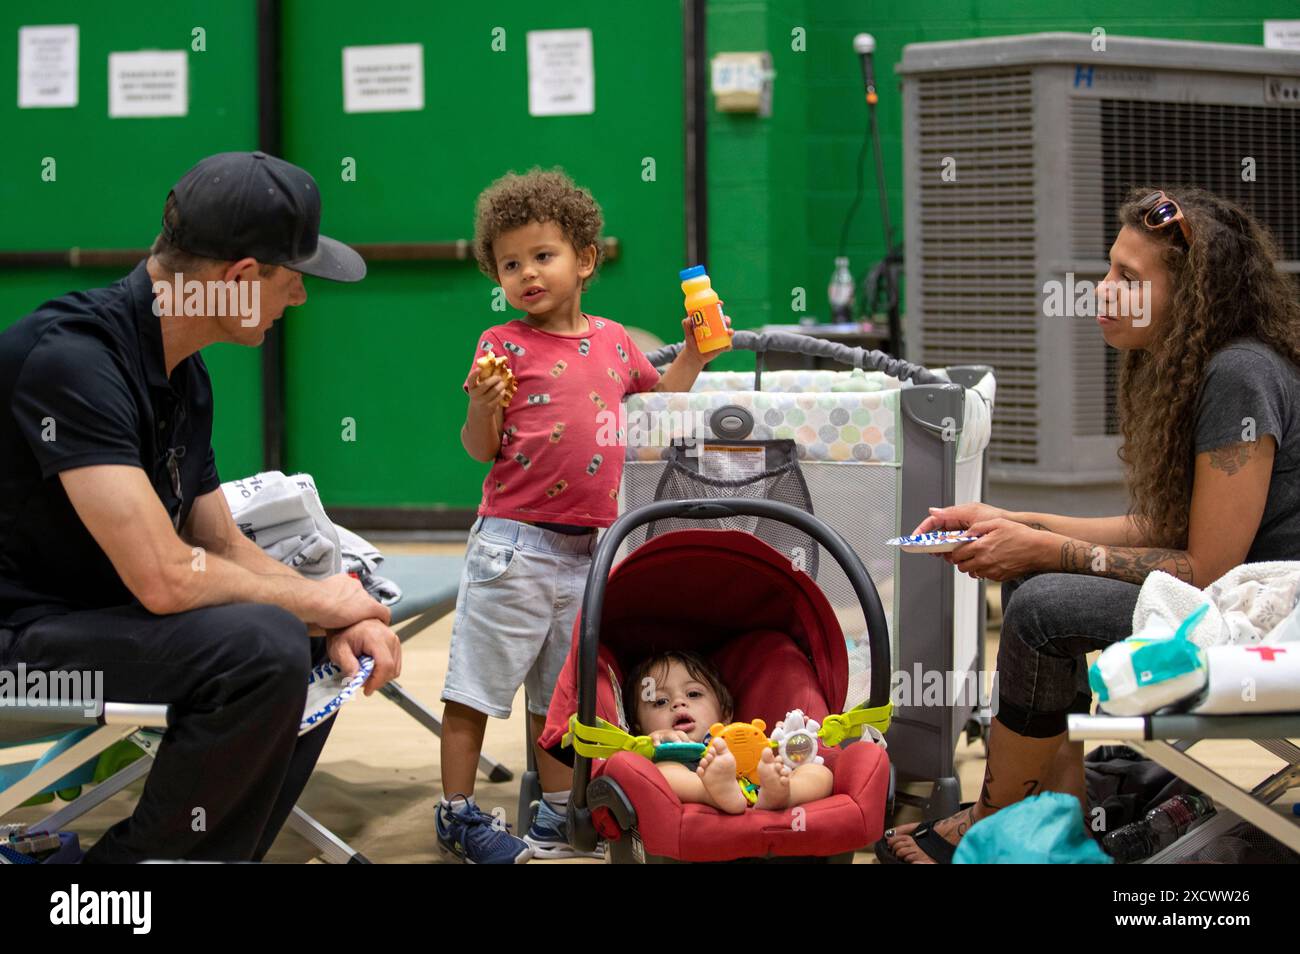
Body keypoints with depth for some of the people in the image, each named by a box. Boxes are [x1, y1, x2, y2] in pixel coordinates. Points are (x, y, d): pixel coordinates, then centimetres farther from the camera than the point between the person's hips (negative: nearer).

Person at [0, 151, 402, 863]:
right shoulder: (72, 356, -24)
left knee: (318, 646, 14)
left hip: (102, 617, 10)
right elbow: (164, 576, -29)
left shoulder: (184, 376, 7)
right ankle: (143, 856, -10)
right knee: (265, 646, -28)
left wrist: (336, 620, -5)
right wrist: (315, 601, -13)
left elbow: (224, 547, 13)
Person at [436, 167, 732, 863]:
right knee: (476, 685, 1)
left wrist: (694, 351, 15)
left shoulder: (614, 342, 10)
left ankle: (556, 814, 25)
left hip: (587, 547, 5)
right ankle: (456, 814, 11)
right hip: (514, 542, -5)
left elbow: (658, 400, 28)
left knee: (561, 691, 15)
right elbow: (481, 450, -5)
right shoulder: (503, 345, -5)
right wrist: (482, 408, -24)